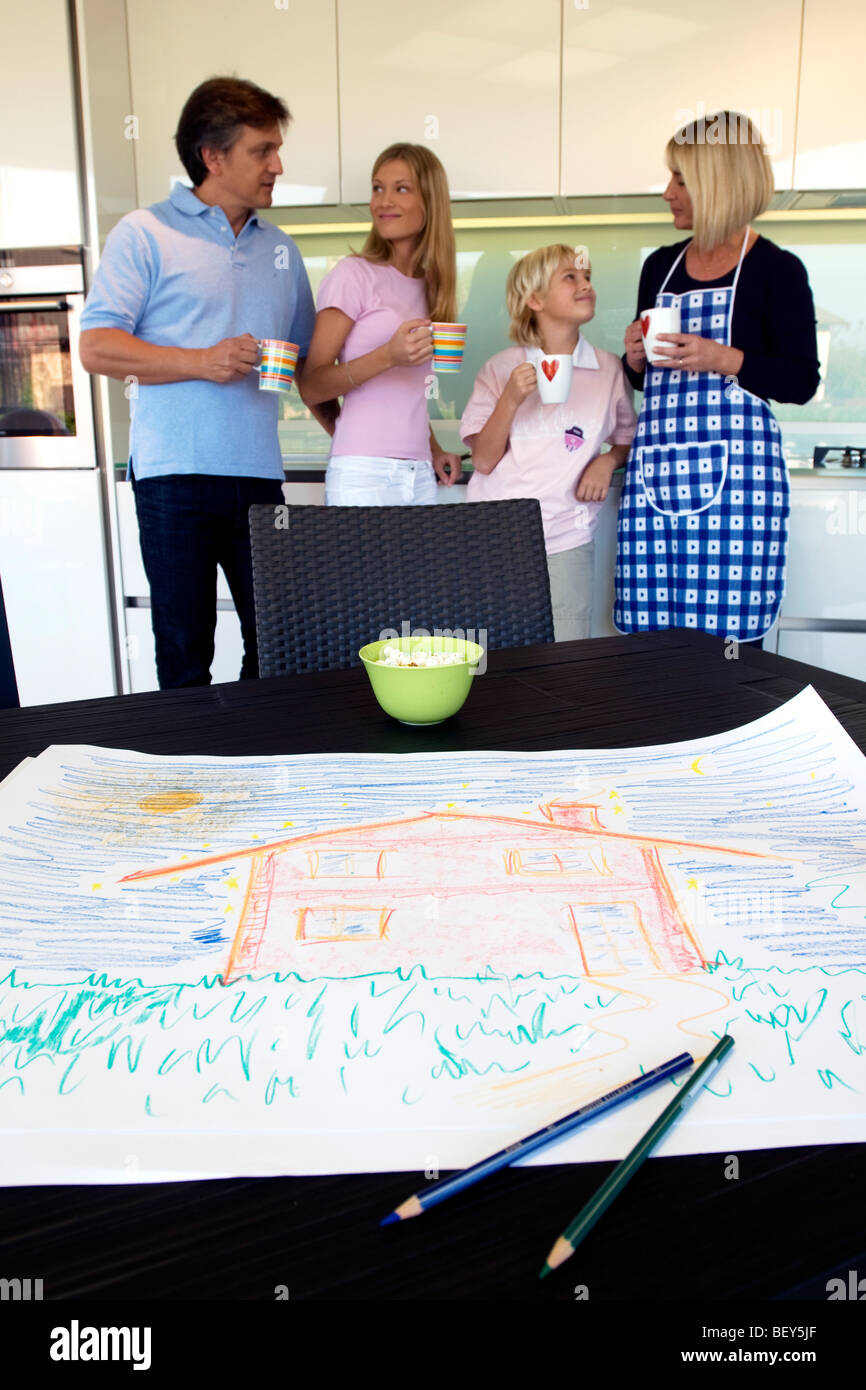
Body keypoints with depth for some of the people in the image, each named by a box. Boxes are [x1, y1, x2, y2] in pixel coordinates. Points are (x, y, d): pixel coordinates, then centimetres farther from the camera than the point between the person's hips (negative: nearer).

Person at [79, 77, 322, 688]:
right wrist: (201, 362, -14)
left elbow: (307, 355, 27)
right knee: (184, 649, 0)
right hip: (175, 472, -4)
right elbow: (96, 346, -6)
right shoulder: (145, 235, 2)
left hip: (260, 472, 5)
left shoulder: (280, 248, 19)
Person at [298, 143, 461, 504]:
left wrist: (434, 450, 6)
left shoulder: (430, 285, 15)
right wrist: (387, 356, -20)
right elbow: (311, 388, -8)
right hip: (362, 474, -5)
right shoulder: (354, 274, -2)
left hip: (420, 475, 5)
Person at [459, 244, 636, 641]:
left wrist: (609, 460, -2)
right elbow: (483, 460, -1)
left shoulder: (609, 369, 8)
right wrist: (510, 400, -14)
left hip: (565, 541, 1)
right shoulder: (502, 367, 4)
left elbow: (627, 438, 20)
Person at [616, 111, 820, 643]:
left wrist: (723, 359, -15)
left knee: (729, 635, -7)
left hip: (734, 466, -5)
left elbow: (802, 381, -3)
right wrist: (636, 355, 3)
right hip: (656, 463, 5)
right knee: (650, 640, 1)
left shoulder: (776, 270, 1)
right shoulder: (661, 266, 17)